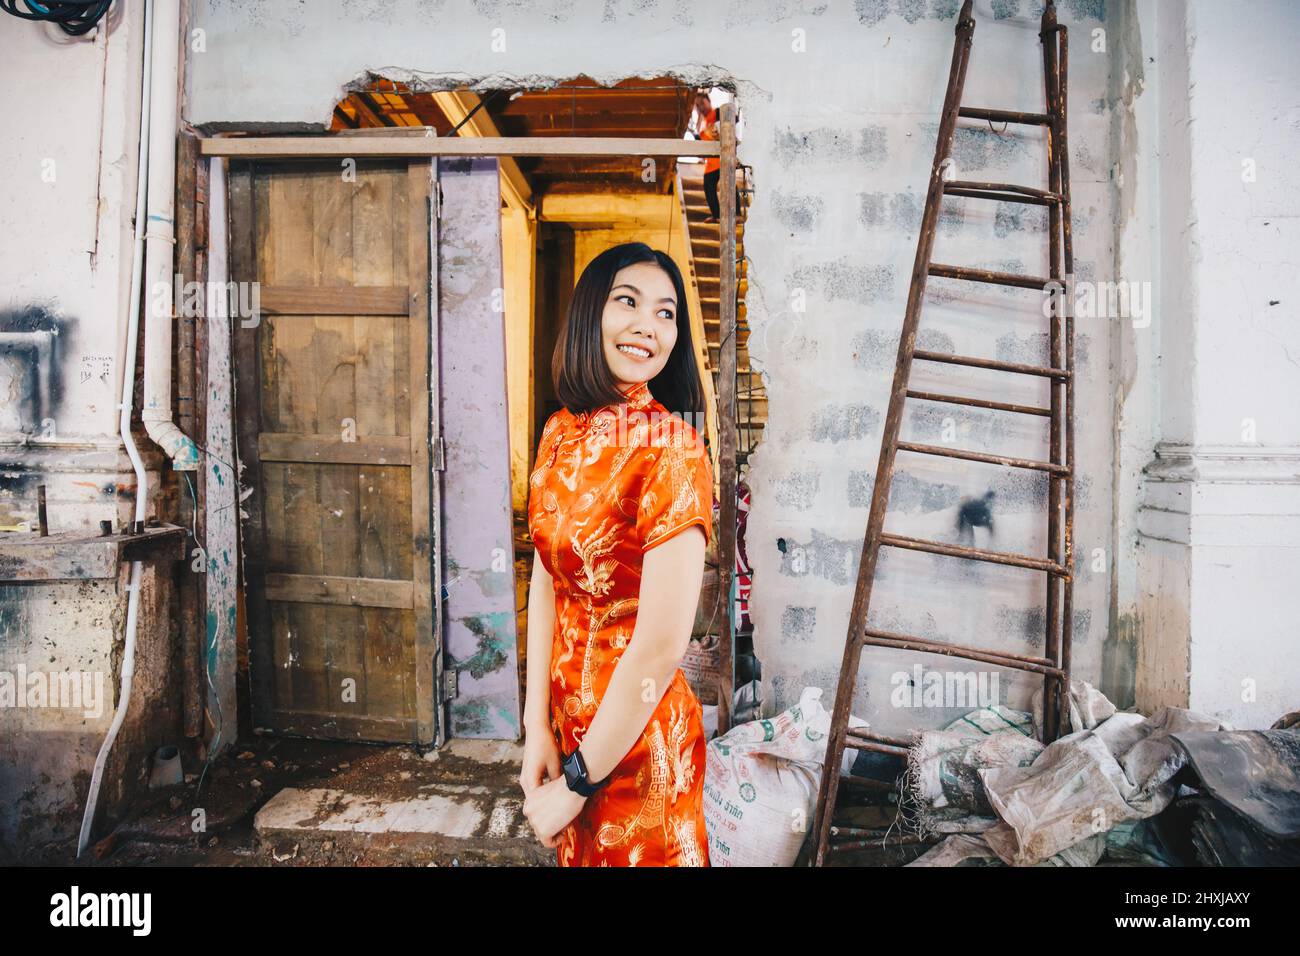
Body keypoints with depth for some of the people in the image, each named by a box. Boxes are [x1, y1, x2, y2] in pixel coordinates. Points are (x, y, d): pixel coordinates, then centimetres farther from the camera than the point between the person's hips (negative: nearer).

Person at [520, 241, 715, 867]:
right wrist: (537, 726, -6)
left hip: (636, 736, -6)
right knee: (572, 853, 27)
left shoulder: (673, 449, -23)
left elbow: (660, 651, -24)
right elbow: (545, 581, -1)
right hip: (566, 713, 6)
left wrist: (575, 784, -15)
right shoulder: (562, 433, -2)